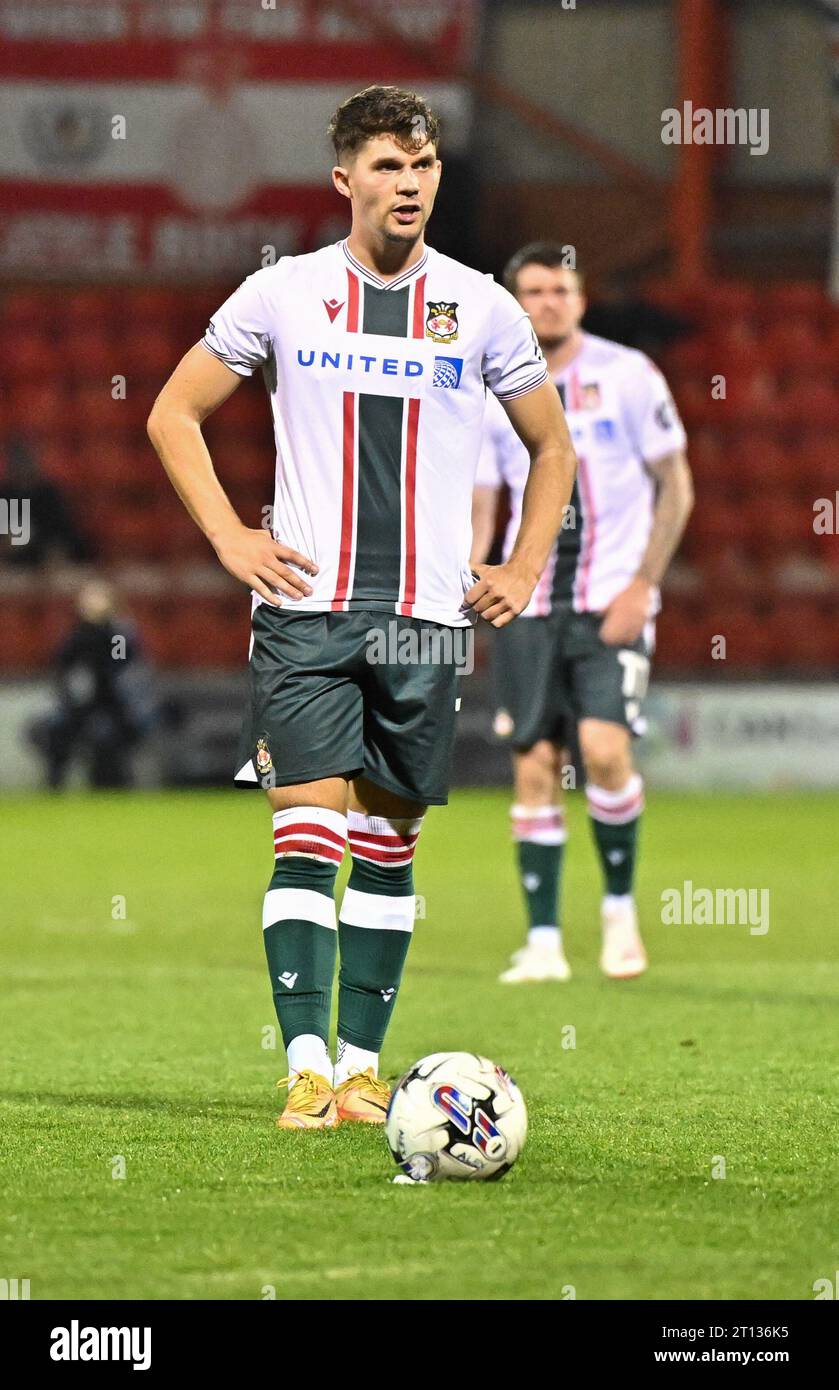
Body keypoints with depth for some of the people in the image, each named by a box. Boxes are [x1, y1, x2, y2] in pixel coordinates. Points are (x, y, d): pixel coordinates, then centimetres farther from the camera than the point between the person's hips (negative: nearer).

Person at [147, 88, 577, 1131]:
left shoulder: (482, 309, 6)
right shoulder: (280, 295, 2)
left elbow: (551, 448, 19)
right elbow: (173, 417, 10)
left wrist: (523, 571, 9)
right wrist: (231, 540, 0)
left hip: (427, 617, 2)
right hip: (306, 609, -2)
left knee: (388, 845, 5)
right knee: (309, 836, -11)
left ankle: (362, 1063, 12)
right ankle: (306, 1068, -15)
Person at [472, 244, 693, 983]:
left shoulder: (627, 375, -2)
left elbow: (676, 488, 2)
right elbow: (479, 512, 10)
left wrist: (640, 587, -8)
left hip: (613, 598, -3)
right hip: (530, 603, 3)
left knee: (603, 745, -19)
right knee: (535, 764, -3)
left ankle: (620, 907, 2)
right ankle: (543, 941, 3)